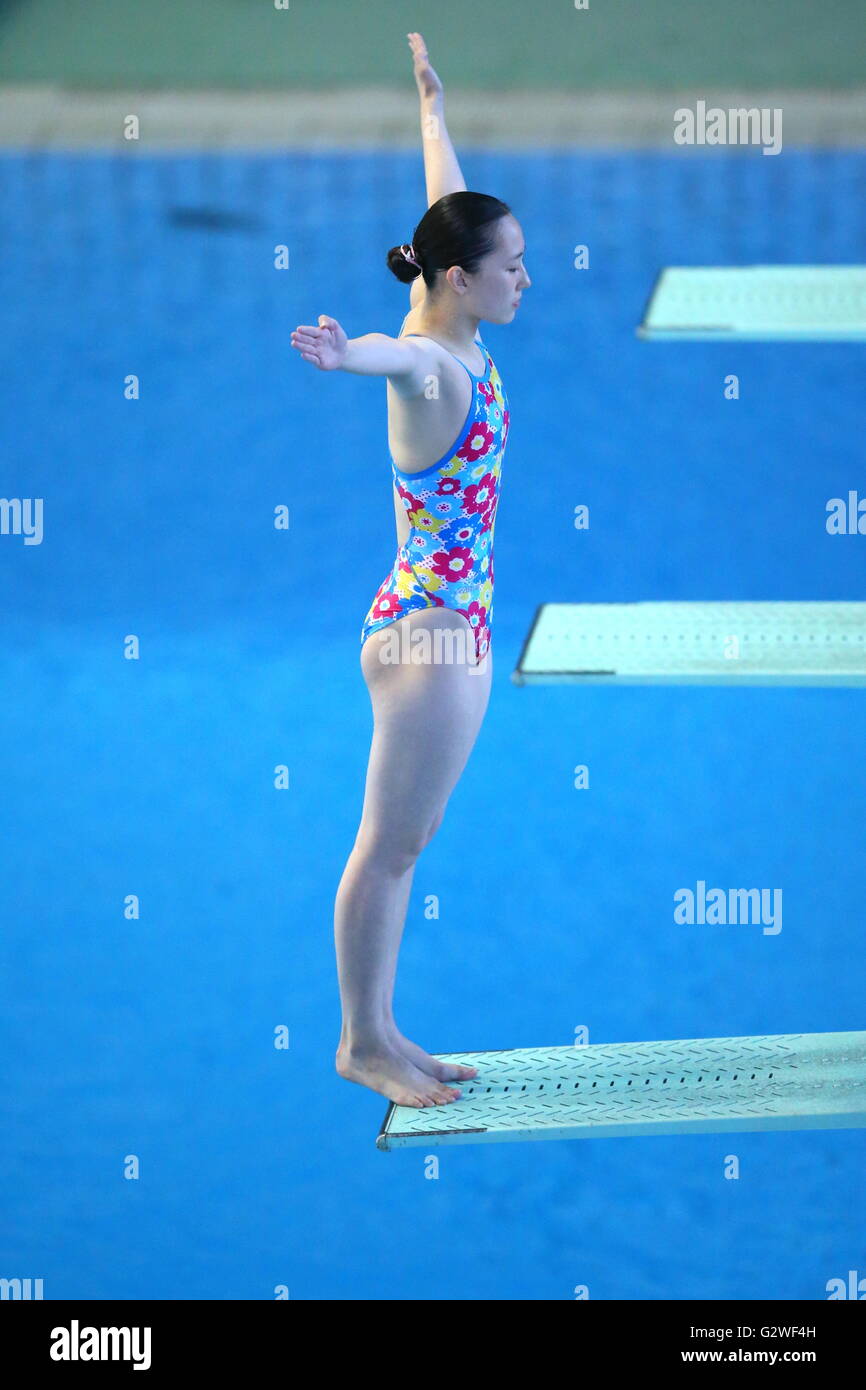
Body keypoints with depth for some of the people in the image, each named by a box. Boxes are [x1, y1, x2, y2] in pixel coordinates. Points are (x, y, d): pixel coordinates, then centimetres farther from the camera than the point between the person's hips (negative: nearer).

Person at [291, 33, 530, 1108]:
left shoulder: (456, 345, 7)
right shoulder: (431, 363, -18)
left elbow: (445, 205, 23)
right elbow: (393, 358, -45)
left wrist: (432, 100, 36)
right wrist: (348, 354, -69)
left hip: (451, 629, 9)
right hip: (428, 631, -9)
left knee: (405, 846, 13)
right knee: (388, 846, -1)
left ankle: (379, 1034, 18)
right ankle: (362, 1045, 5)